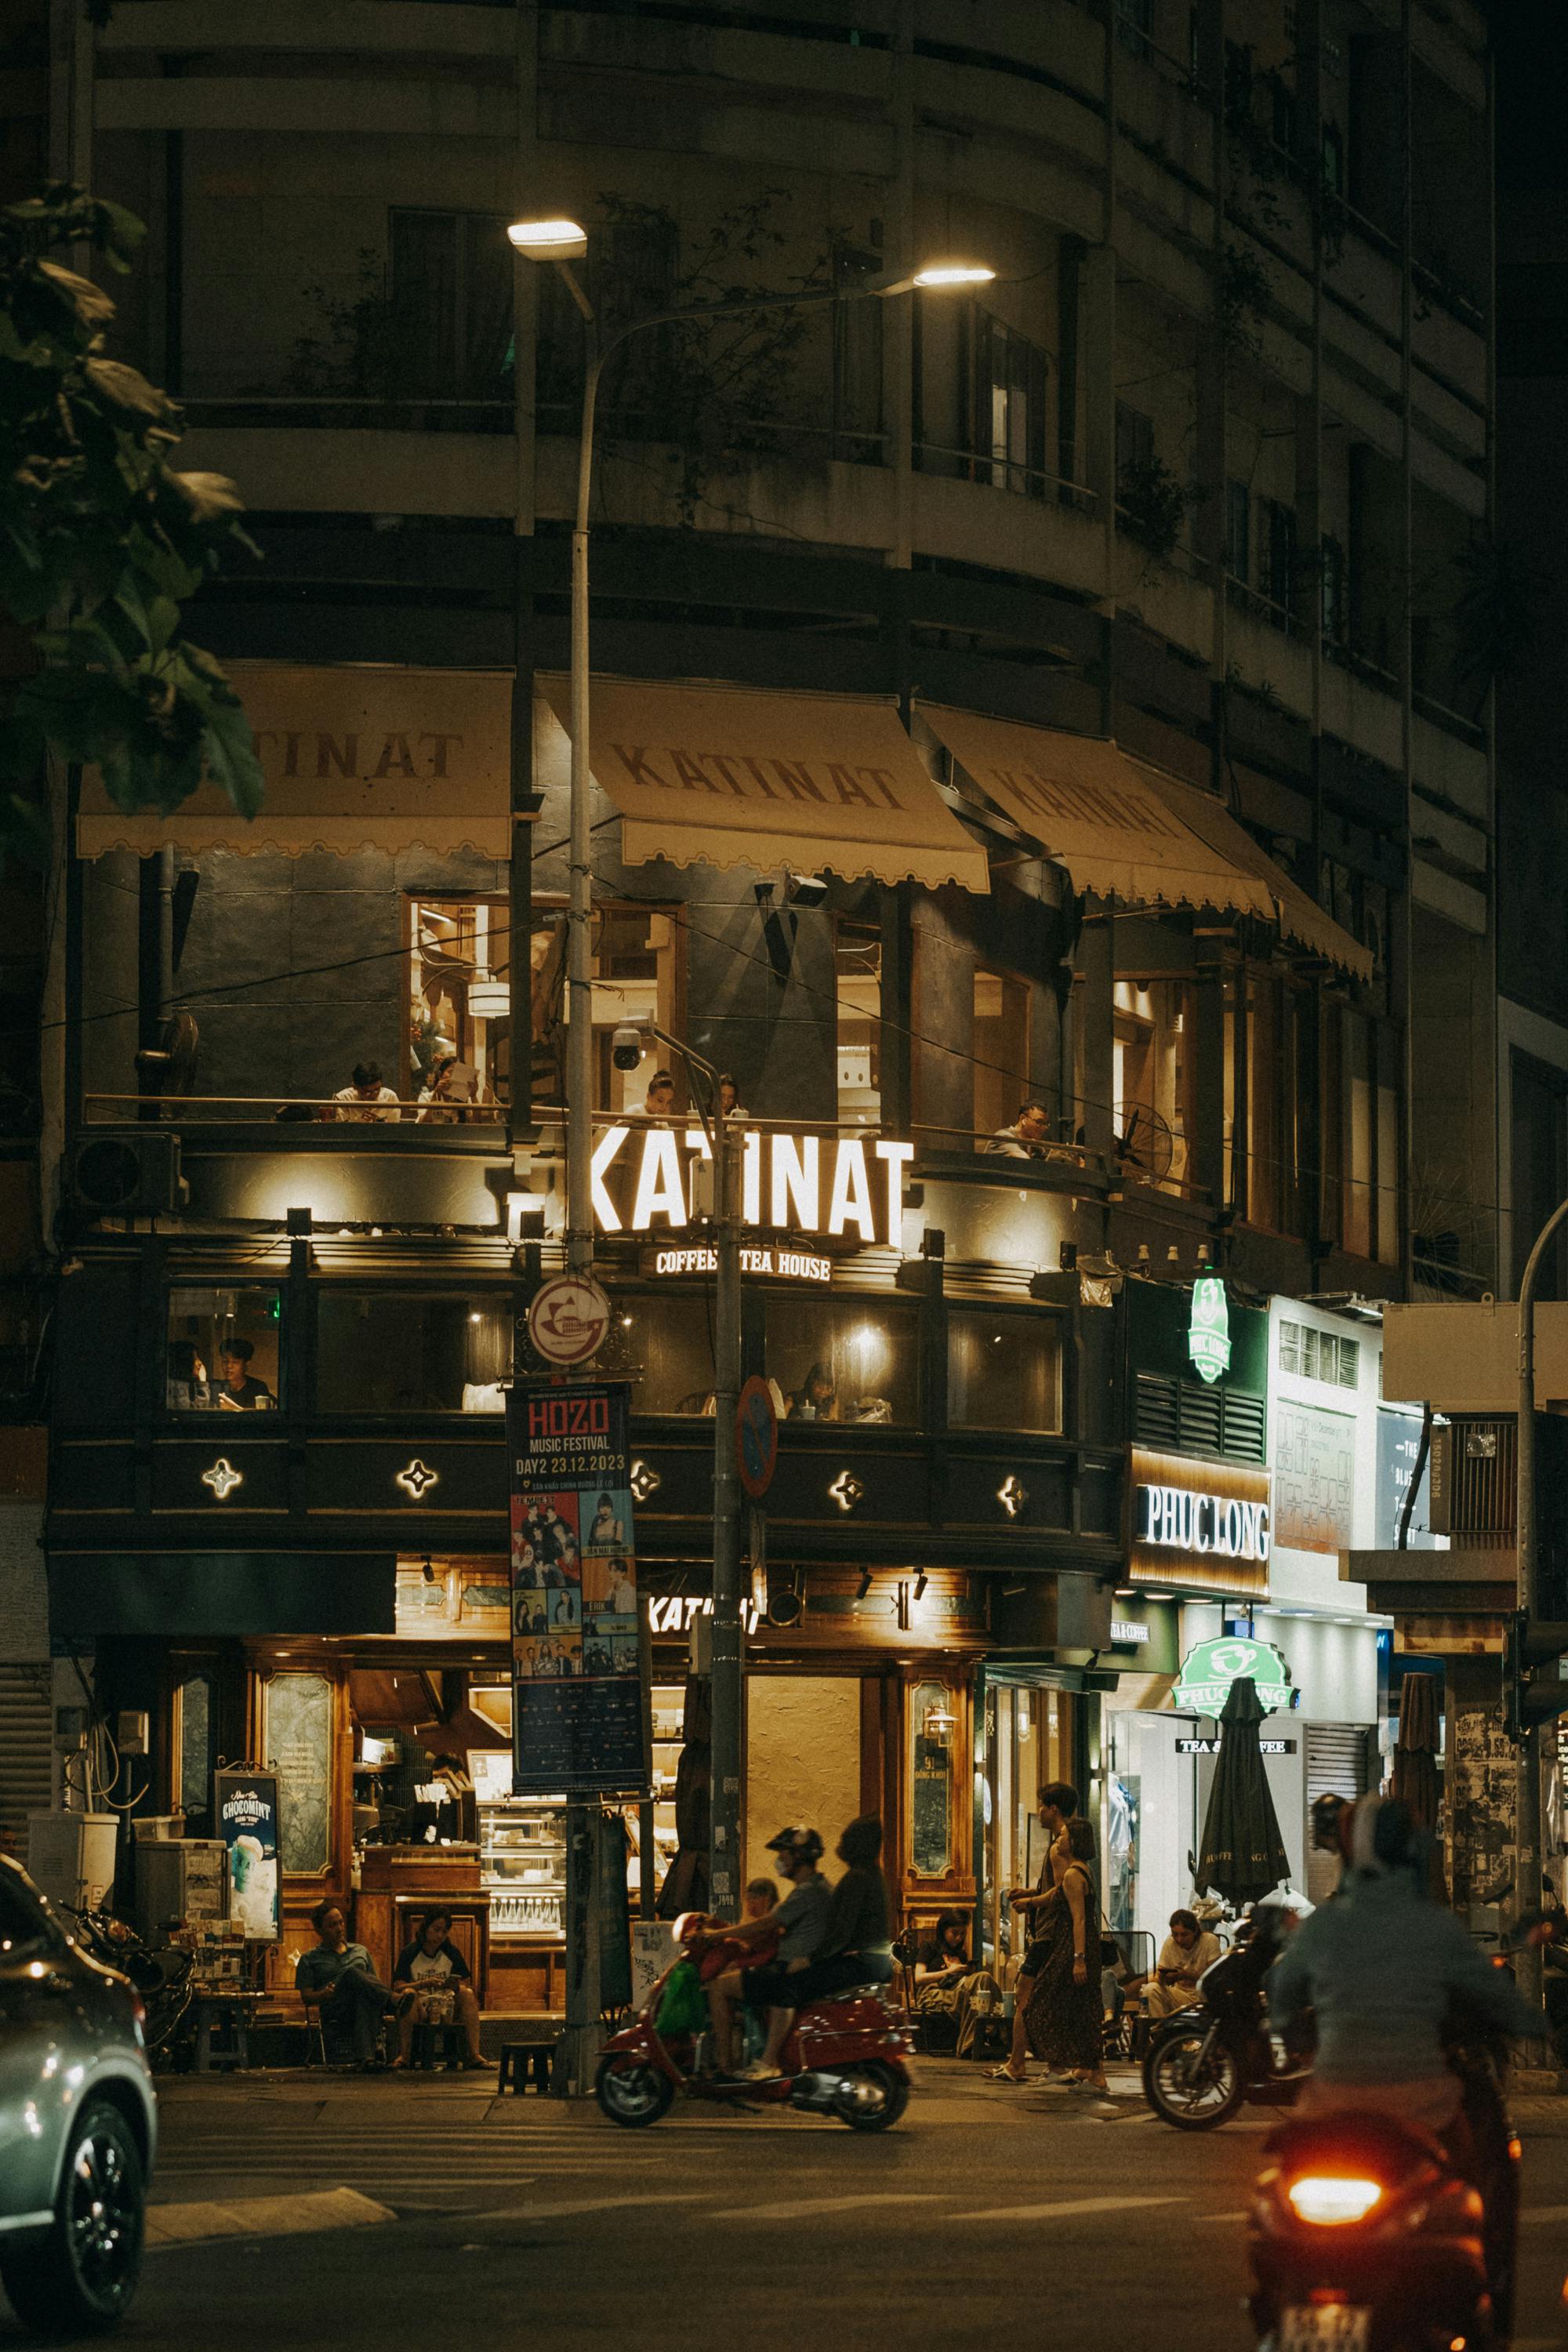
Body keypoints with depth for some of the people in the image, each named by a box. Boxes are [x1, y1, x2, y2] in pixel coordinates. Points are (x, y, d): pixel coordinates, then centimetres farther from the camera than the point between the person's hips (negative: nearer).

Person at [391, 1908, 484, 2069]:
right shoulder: (410, 1953, 1)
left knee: (467, 1994, -24)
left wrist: (458, 1987, -17)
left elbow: (468, 1986, 7)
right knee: (409, 1994, -33)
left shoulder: (452, 1953, 10)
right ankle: (403, 2056, -39)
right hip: (419, 2011, -3)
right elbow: (397, 1988, -8)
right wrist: (424, 1984, -25)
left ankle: (474, 2055, -34)